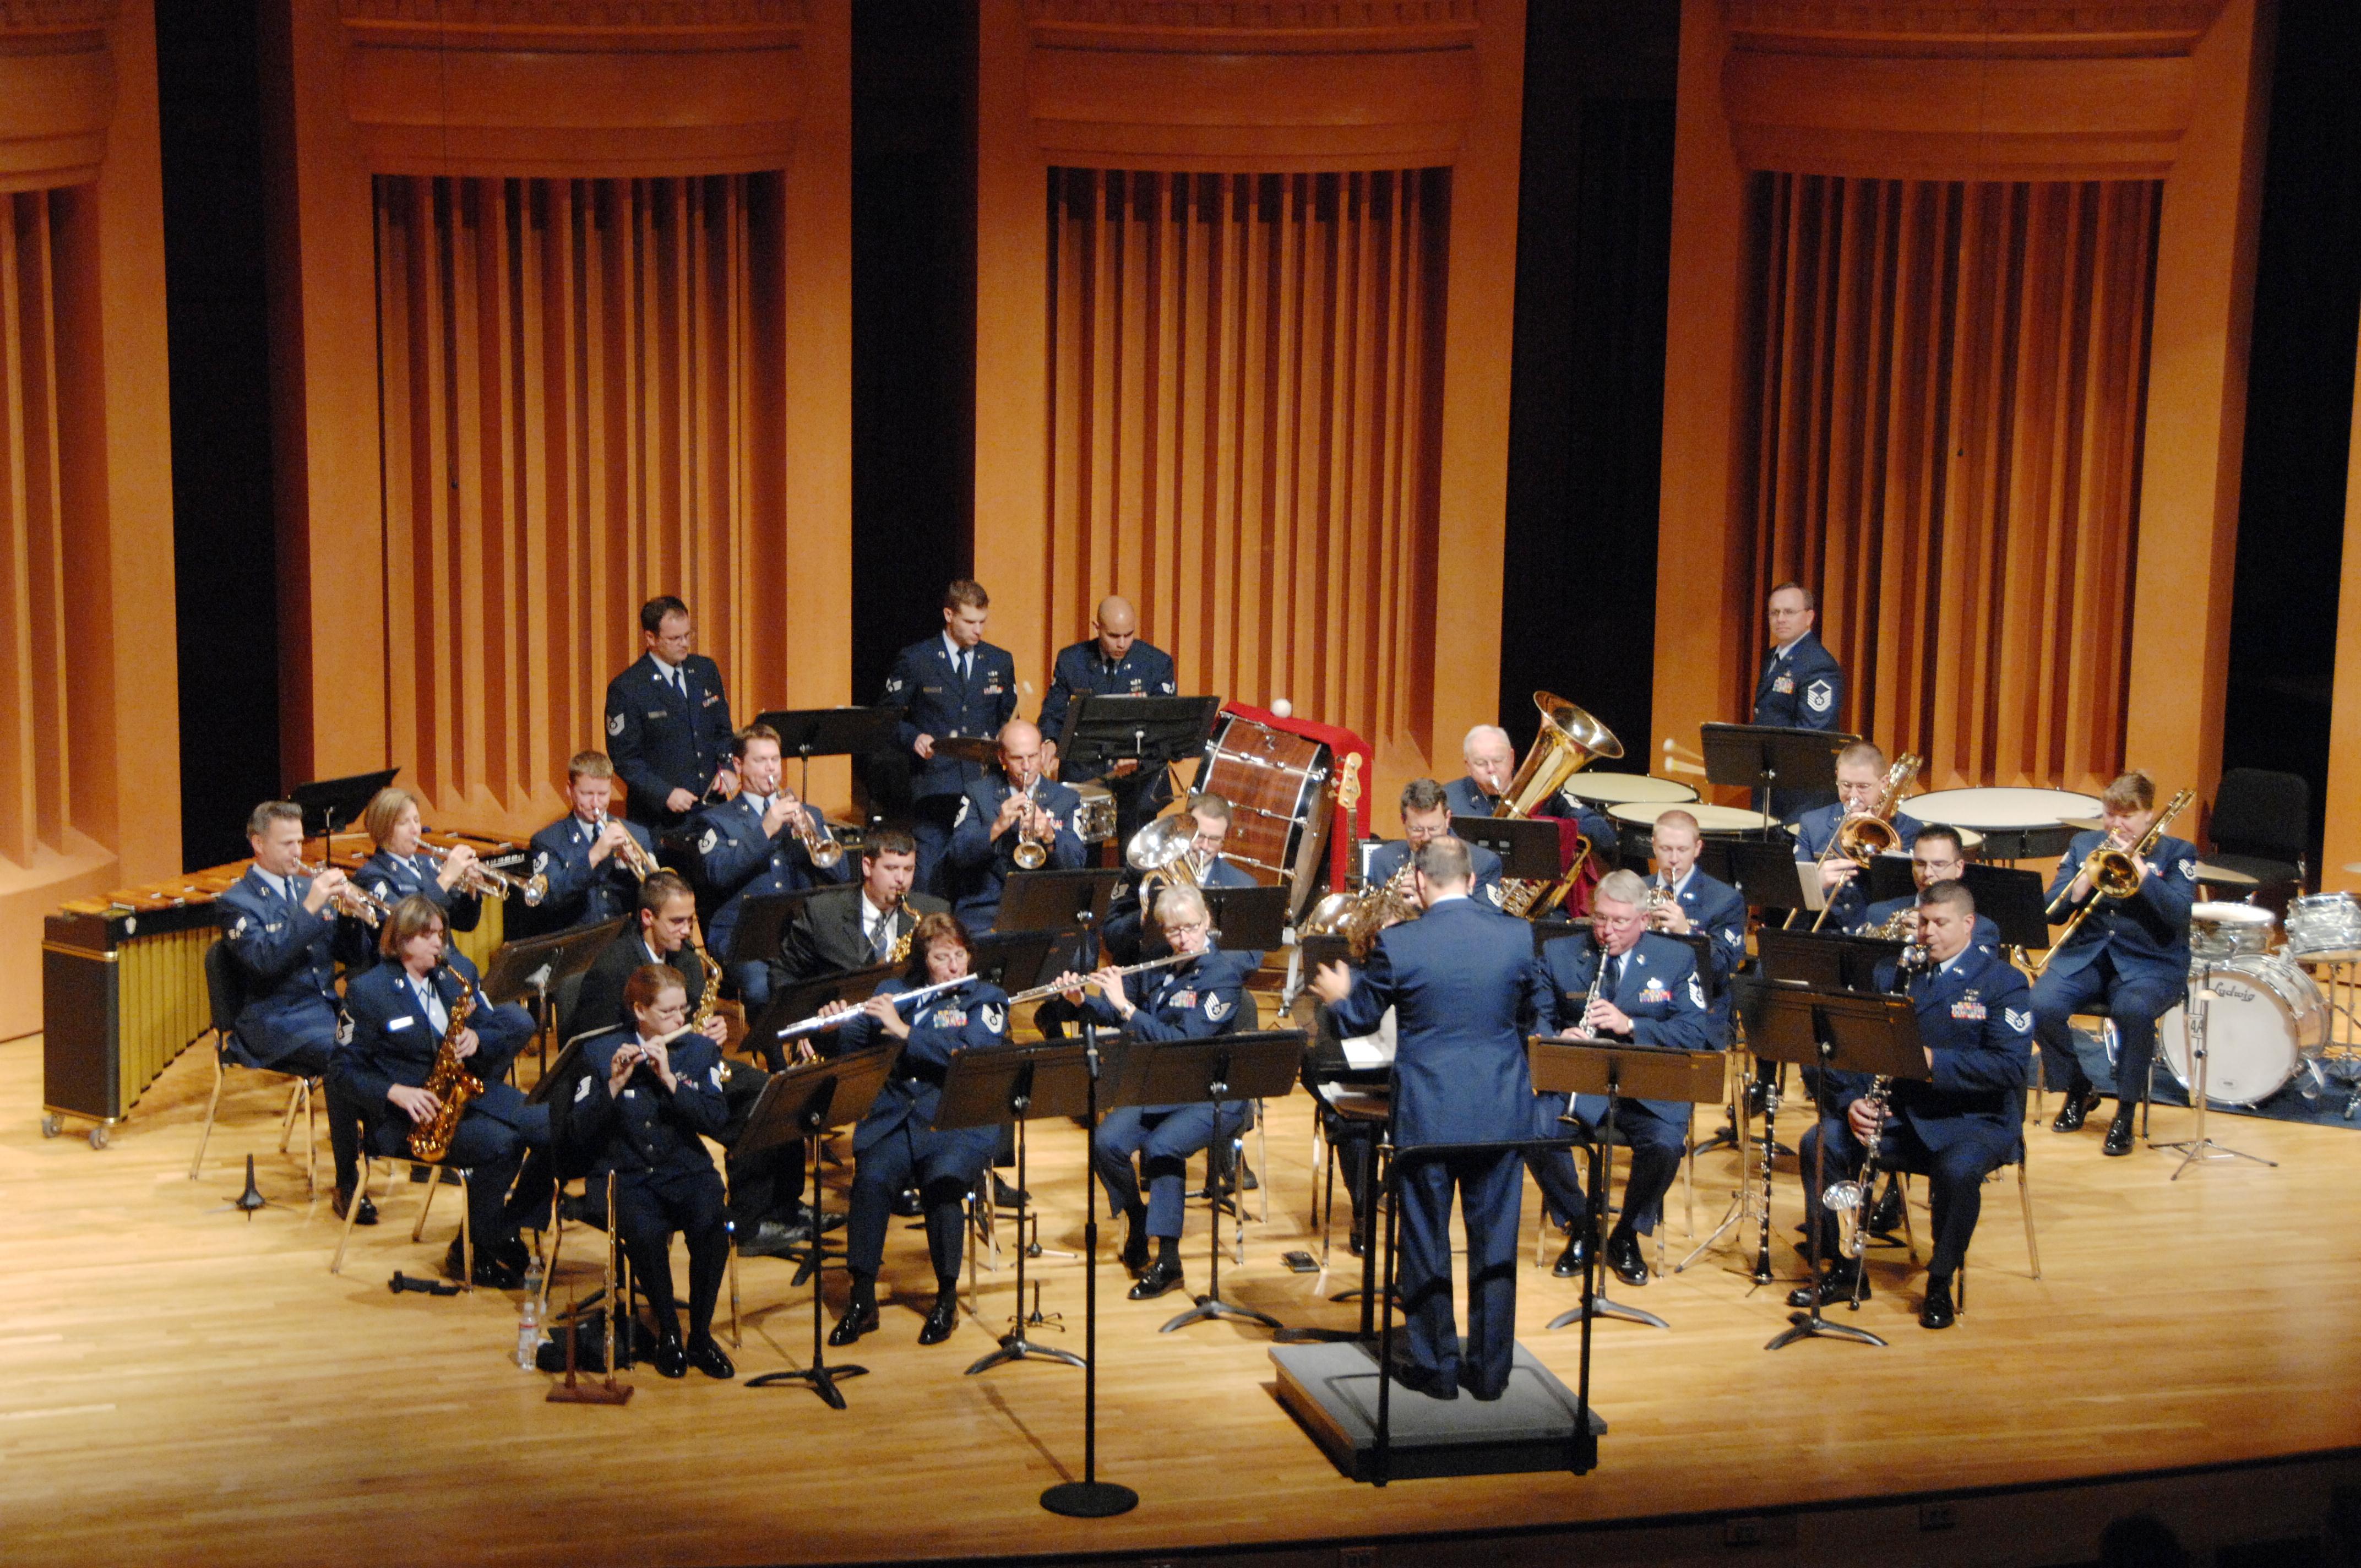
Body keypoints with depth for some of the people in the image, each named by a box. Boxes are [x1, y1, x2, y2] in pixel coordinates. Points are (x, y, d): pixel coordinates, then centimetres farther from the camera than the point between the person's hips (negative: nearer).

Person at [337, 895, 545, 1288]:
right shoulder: (367, 991, -4)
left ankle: (506, 1232, 0)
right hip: (409, 1112, -6)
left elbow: (496, 1028, 12)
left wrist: (477, 1039, -12)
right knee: (500, 1142, -31)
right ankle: (470, 1253, -13)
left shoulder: (459, 972, 11)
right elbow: (347, 1068, -4)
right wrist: (396, 1092, -20)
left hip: (471, 1091, 6)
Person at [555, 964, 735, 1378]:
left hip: (686, 1169, 2)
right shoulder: (600, 1053, 1)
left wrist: (669, 1079, -17)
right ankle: (668, 1332, -9)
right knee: (645, 1232, -34)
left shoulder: (701, 1051, 6)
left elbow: (716, 1122, -8)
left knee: (710, 1226, -31)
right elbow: (579, 1131, -7)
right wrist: (615, 1084, -21)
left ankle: (701, 1335, -11)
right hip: (623, 1173, -2)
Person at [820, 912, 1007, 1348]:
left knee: (942, 1181, -32)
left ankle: (947, 1299, -16)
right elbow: (851, 1050, 11)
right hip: (893, 1120, 2)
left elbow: (968, 1055, -11)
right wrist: (835, 1026, -10)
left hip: (959, 1122, -2)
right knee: (872, 1177, -28)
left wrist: (903, 1030, -16)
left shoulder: (988, 1000, 8)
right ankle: (862, 1300, -21)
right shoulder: (893, 993, 17)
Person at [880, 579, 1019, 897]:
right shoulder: (915, 660, 2)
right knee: (929, 875, -5)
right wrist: (913, 738, -13)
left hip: (985, 784, 3)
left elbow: (1008, 719, 19)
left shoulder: (1000, 662, 12)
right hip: (934, 784, -3)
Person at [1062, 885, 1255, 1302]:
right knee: (1107, 1142, -20)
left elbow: (1185, 1043, -24)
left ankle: (1168, 1260, -21)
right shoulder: (1155, 966, 4)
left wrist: (1125, 1006, -26)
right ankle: (1137, 1224, 7)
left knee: (1160, 1147, -32)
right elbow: (1116, 1016, 17)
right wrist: (1081, 1000, -4)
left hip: (1214, 1097, -6)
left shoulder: (1223, 973, -14)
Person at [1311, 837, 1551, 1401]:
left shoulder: (1398, 943, -12)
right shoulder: (1517, 935, -5)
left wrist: (1339, 995, 23)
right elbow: (1538, 1013, 10)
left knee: (1427, 1243, 10)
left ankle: (1436, 1367, 17)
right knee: (1494, 1242, 11)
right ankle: (1490, 1369, 17)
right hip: (1502, 1111, 2)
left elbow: (1361, 1019, 1)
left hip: (1427, 1114, -2)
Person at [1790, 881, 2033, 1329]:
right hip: (1896, 1115, 4)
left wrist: (1934, 1061, -25)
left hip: (1972, 1121, -4)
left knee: (1958, 1171, -36)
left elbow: (2013, 1067, -16)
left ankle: (1941, 1284, -12)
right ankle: (1845, 1271, -4)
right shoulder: (1893, 974, 11)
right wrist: (1851, 1102, -16)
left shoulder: (2002, 982, -3)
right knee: (1820, 1144, -19)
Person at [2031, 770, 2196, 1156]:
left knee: (2134, 1010, -37)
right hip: (2086, 956, 3)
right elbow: (2053, 910, 7)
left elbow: (2179, 914, -11)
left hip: (2151, 964, -3)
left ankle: (2125, 1115, -17)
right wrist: (2081, 885, -13)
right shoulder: (2084, 844, 13)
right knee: (2041, 1006, -26)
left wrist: (2140, 870, -19)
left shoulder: (2177, 853, 4)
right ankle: (2078, 1092, 3)